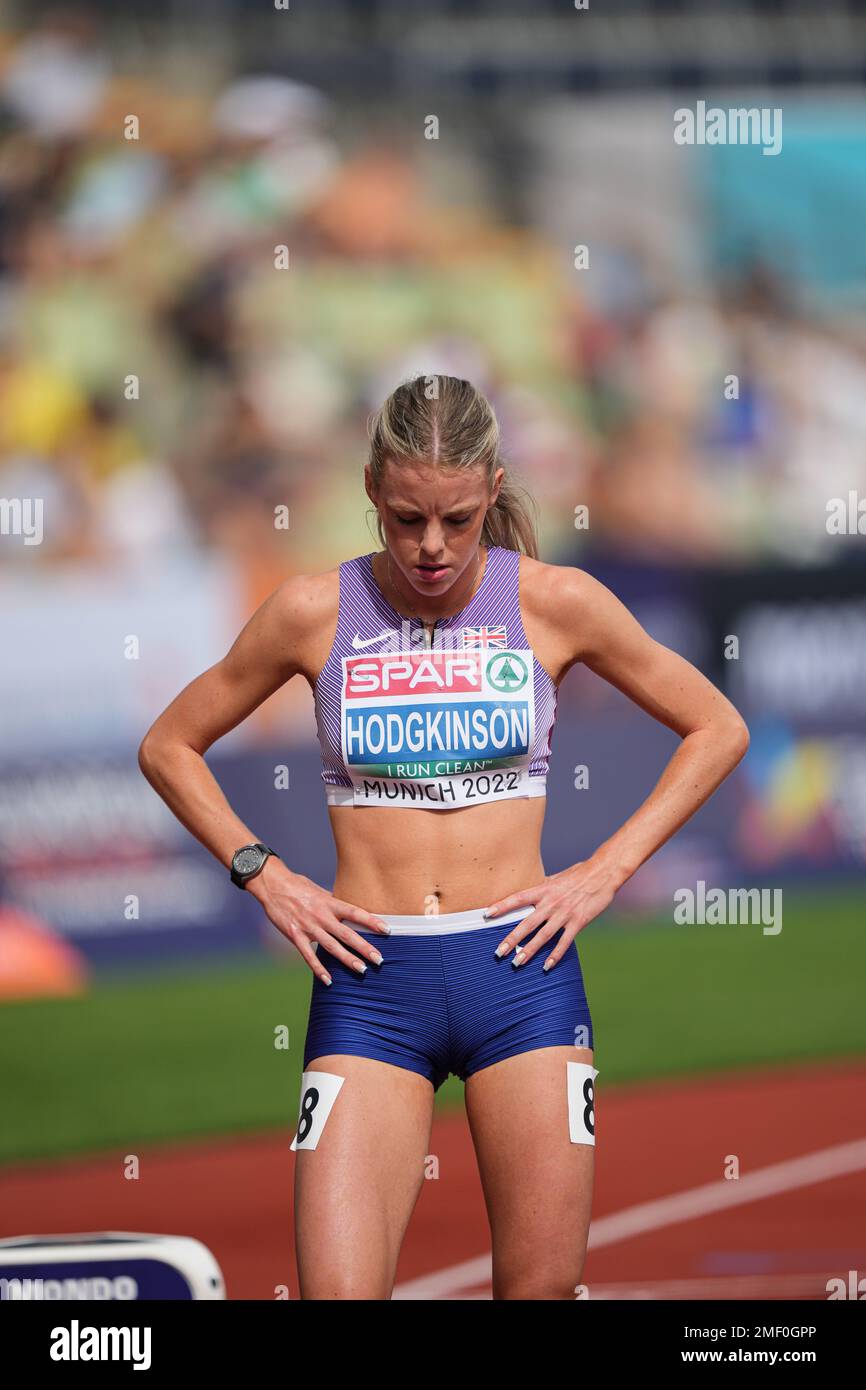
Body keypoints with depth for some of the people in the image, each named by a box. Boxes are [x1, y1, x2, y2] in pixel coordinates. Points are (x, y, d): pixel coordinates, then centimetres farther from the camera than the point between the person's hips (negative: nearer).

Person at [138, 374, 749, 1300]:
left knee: (542, 1288, -1)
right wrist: (262, 876, 2)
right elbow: (169, 747, 14)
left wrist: (606, 873, 3)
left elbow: (717, 731, 12)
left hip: (520, 970, 0)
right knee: (338, 1292, -13)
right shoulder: (315, 612, 1)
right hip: (370, 980, 0)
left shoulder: (553, 604, 1)